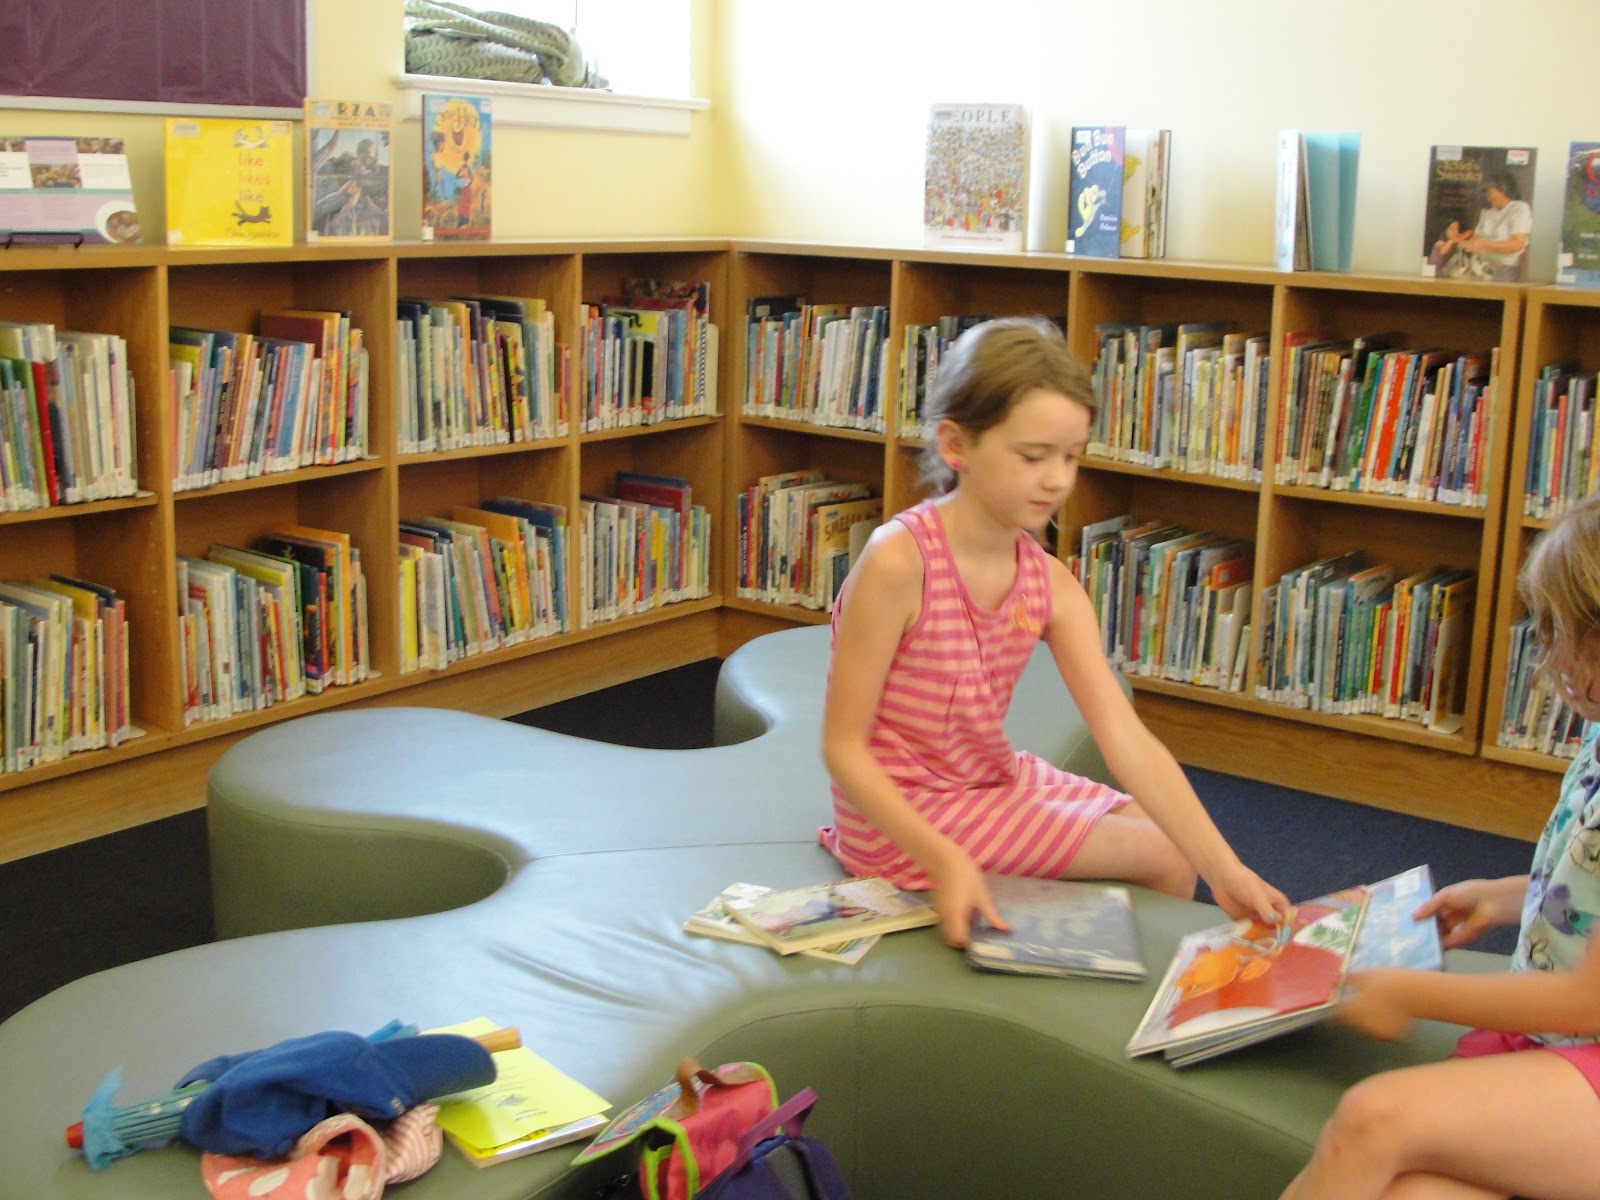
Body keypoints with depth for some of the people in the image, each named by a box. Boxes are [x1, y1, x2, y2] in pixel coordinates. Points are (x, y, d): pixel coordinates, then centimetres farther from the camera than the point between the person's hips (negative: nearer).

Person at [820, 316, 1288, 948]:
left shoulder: (1051, 584, -6)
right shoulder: (898, 561, -25)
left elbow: (1126, 738, -14)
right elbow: (843, 747, -23)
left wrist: (1223, 869, -23)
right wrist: (943, 860, -34)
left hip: (998, 781, 7)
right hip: (906, 815, -7)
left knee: (1179, 844, 11)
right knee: (1158, 857, -5)